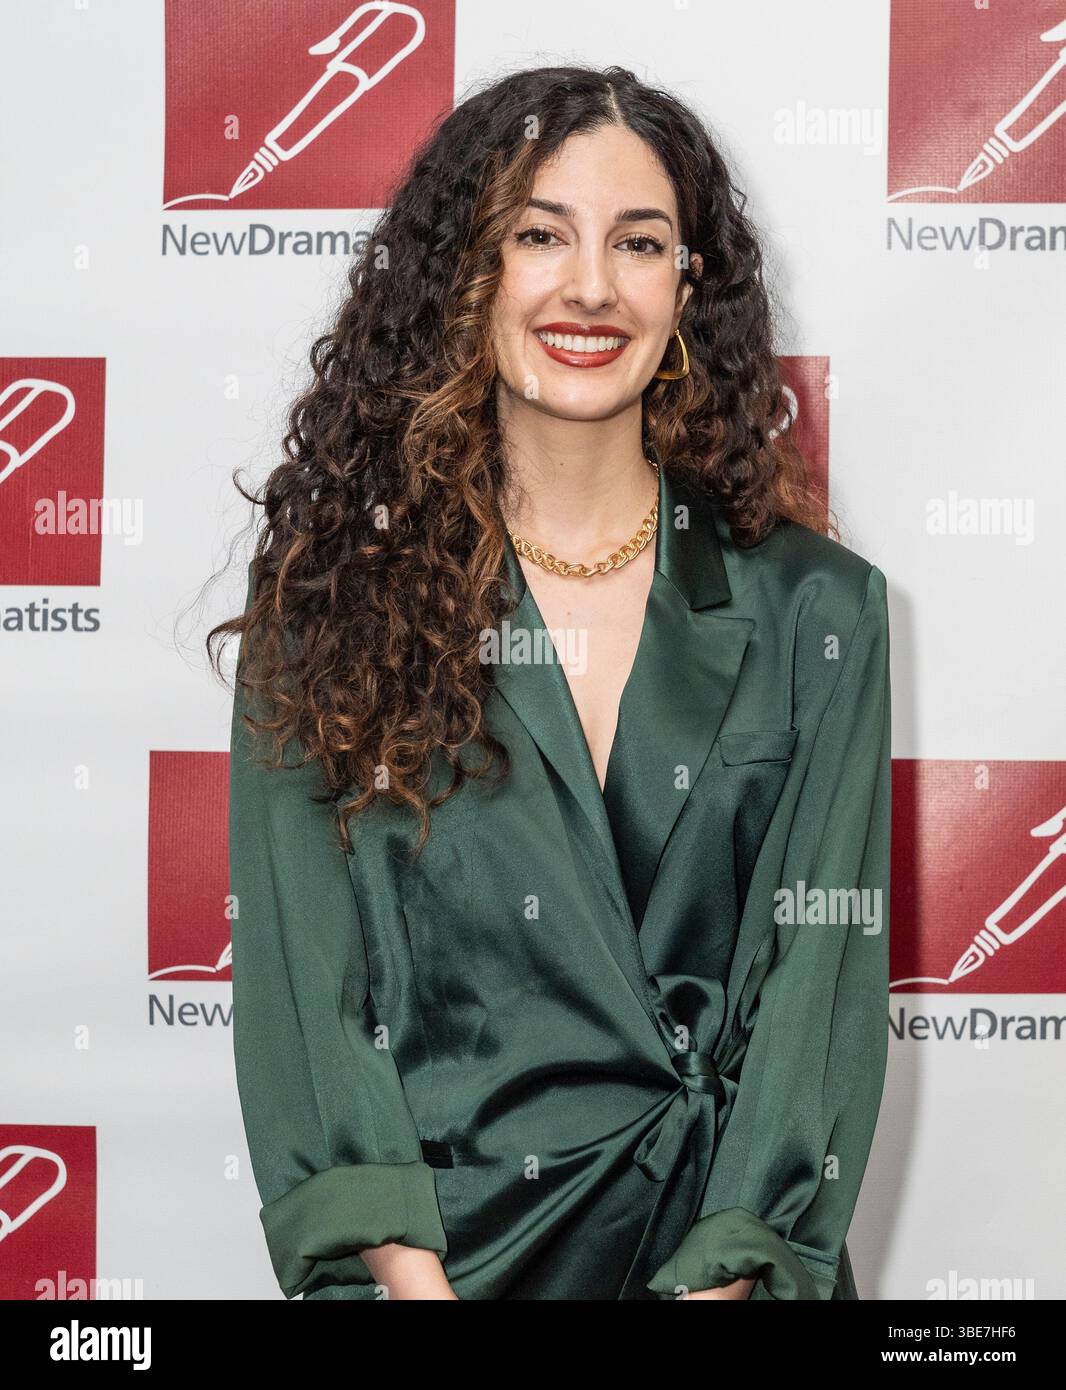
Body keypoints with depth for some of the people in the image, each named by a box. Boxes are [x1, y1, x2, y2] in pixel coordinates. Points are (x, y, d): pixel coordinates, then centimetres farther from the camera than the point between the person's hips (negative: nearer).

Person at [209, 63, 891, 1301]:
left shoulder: (814, 609, 3)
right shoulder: (334, 592, 1)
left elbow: (822, 976, -1)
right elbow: (302, 970, -3)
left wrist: (720, 1278, -12)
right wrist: (406, 1272, -14)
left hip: (730, 1241, 1)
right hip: (448, 1237, 0)